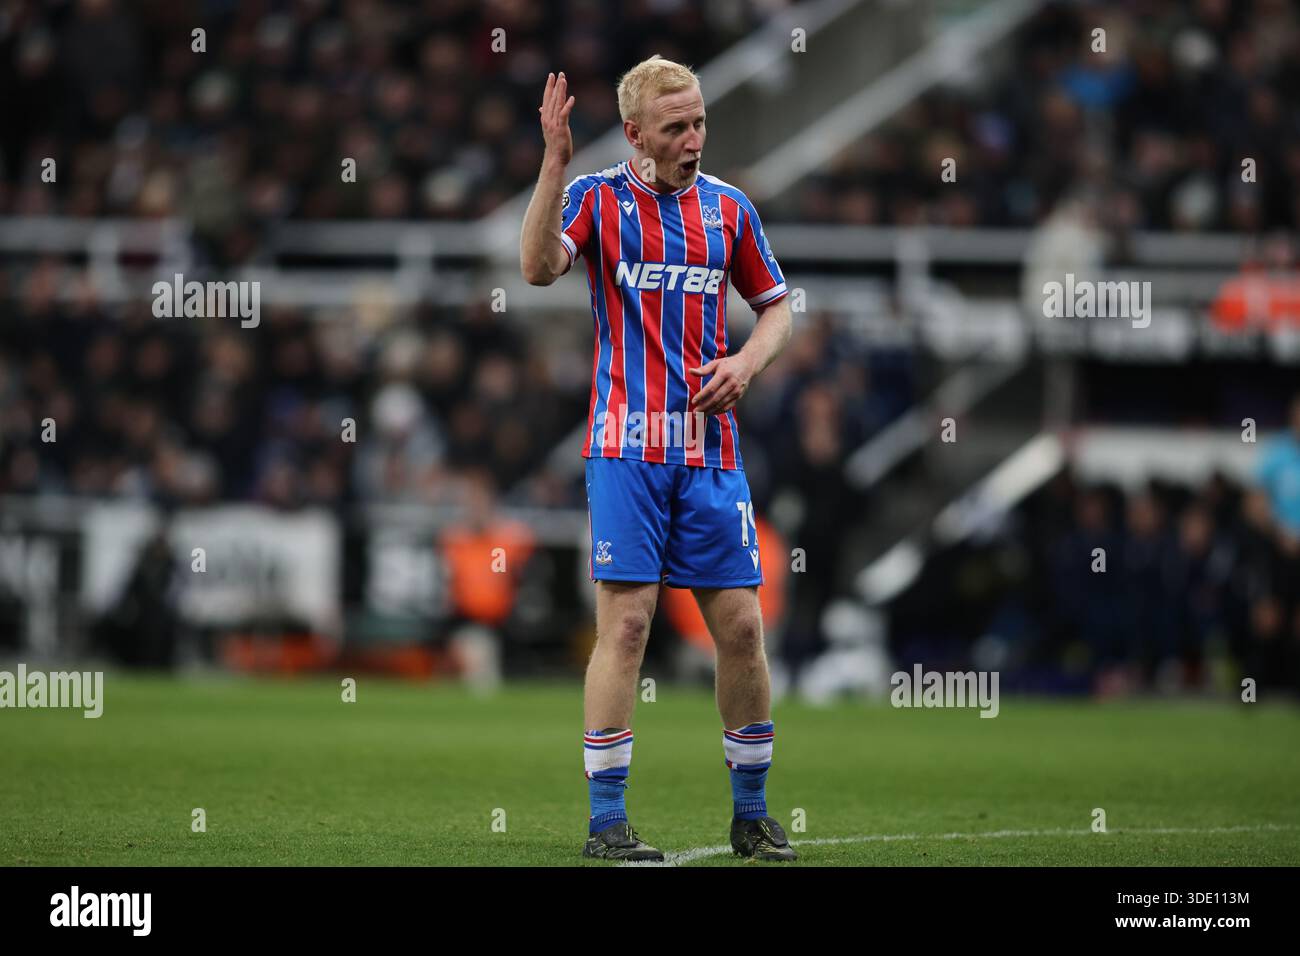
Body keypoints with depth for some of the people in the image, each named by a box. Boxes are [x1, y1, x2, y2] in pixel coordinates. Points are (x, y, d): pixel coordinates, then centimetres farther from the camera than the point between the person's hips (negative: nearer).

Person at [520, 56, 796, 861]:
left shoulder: (729, 208, 10)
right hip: (628, 447, -4)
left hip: (712, 448, 4)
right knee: (626, 621, -9)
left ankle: (752, 813, 15)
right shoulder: (597, 197, 0)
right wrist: (555, 161, -26)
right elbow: (539, 267, -18)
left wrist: (747, 363, 0)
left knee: (741, 626, 3)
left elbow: (776, 307, 20)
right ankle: (607, 819, -4)